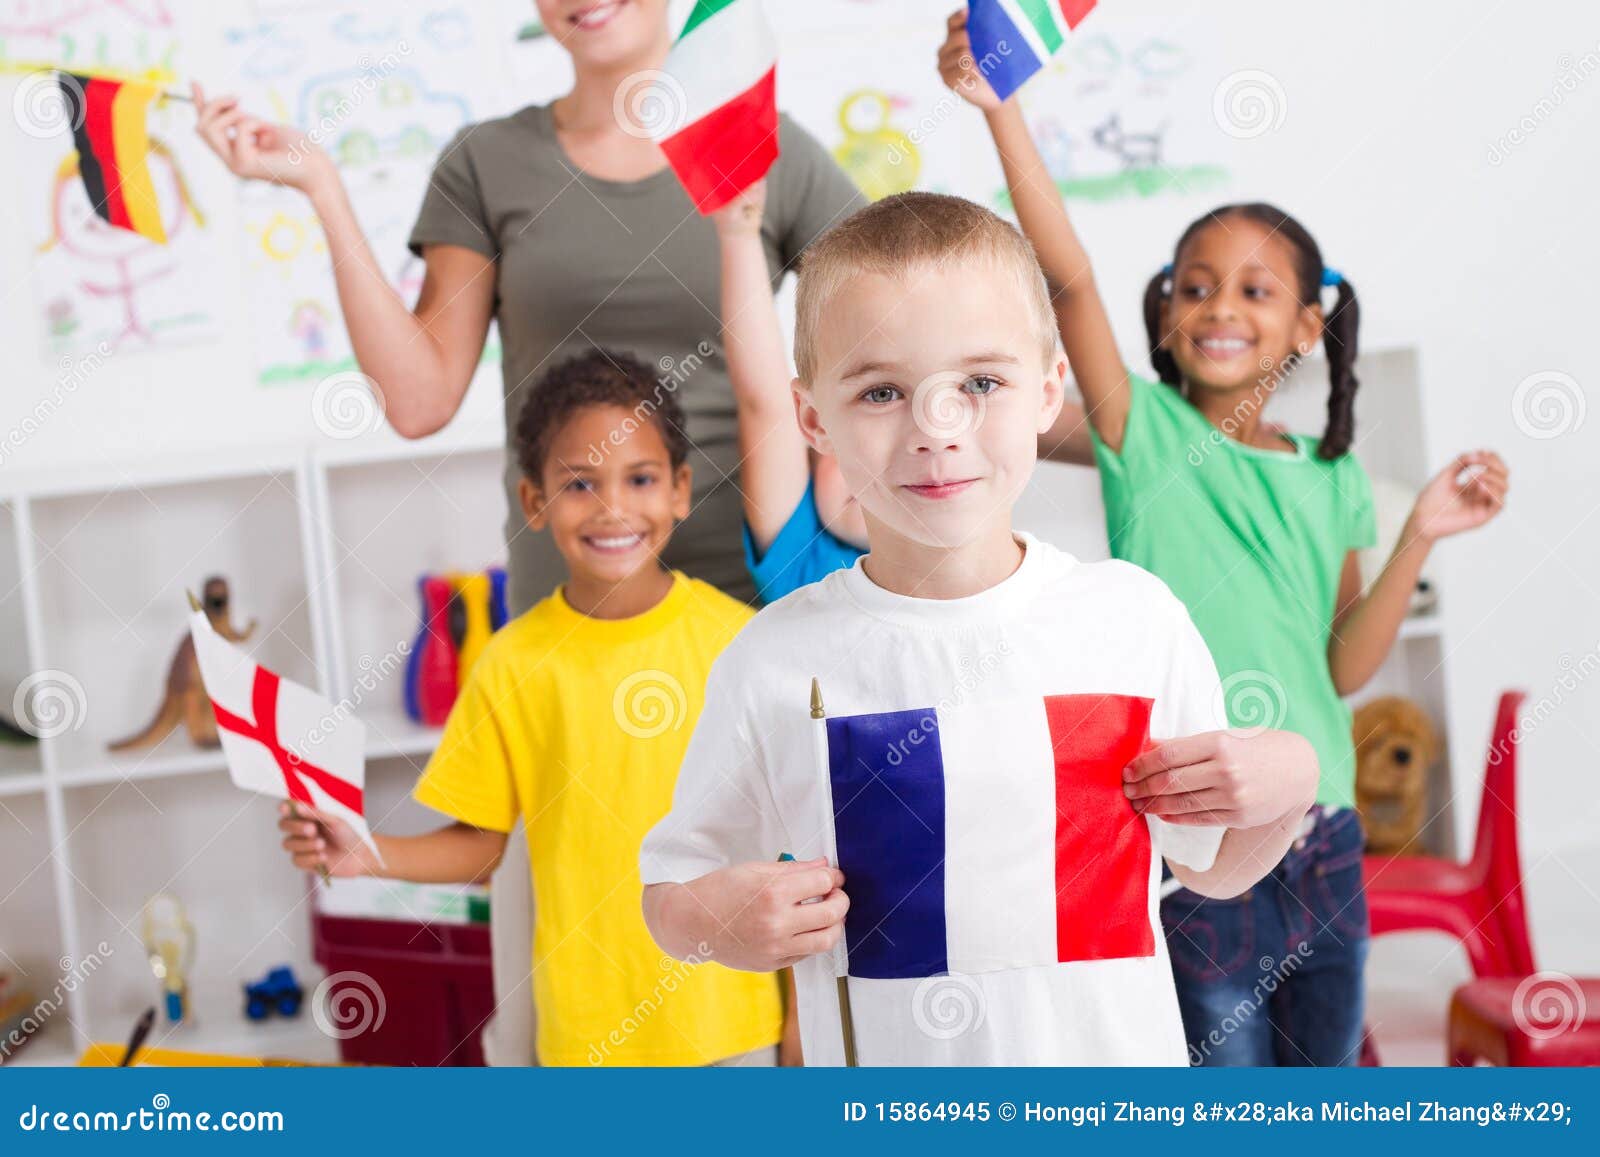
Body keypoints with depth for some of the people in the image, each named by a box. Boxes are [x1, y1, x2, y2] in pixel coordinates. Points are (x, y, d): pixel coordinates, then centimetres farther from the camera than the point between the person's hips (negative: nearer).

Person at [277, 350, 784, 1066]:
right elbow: (478, 844, 2)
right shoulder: (514, 665, -6)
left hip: (727, 1011, 0)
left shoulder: (736, 637, -7)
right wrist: (366, 855, -15)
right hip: (589, 1023, 0)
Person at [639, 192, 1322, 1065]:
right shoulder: (776, 664, -13)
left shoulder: (1135, 616, -7)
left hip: (1116, 1074, 1)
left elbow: (1212, 868, 7)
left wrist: (1288, 783, -11)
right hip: (886, 1089, -1)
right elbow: (671, 886, 0)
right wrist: (714, 919, -20)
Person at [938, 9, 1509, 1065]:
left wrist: (1419, 539, -7)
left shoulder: (1333, 479, 6)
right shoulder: (1147, 434, -5)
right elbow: (1069, 276, -19)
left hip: (1322, 841, 4)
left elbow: (1344, 668, 3)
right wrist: (1000, 110, -29)